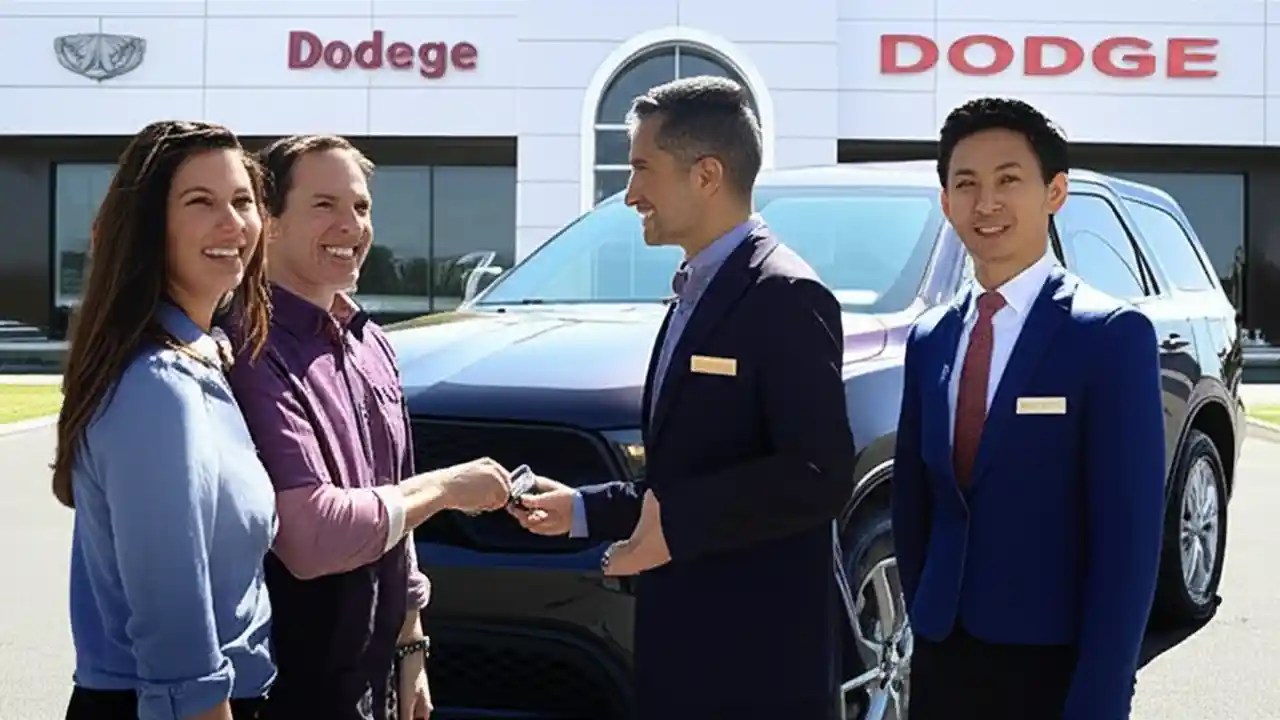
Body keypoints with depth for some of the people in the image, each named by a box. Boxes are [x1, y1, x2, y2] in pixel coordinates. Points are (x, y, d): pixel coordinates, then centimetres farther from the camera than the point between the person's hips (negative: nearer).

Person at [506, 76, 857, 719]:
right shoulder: (698, 292, 16)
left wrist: (677, 522, -21)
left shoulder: (783, 294, -14)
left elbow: (820, 477, -23)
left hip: (757, 657, -9)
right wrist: (584, 509, 15)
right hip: (686, 646, 9)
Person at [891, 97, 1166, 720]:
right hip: (941, 663, 5)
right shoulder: (929, 339, 7)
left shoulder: (1112, 334, -10)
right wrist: (927, 623, 6)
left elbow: (1128, 539, -14)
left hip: (1053, 669, -5)